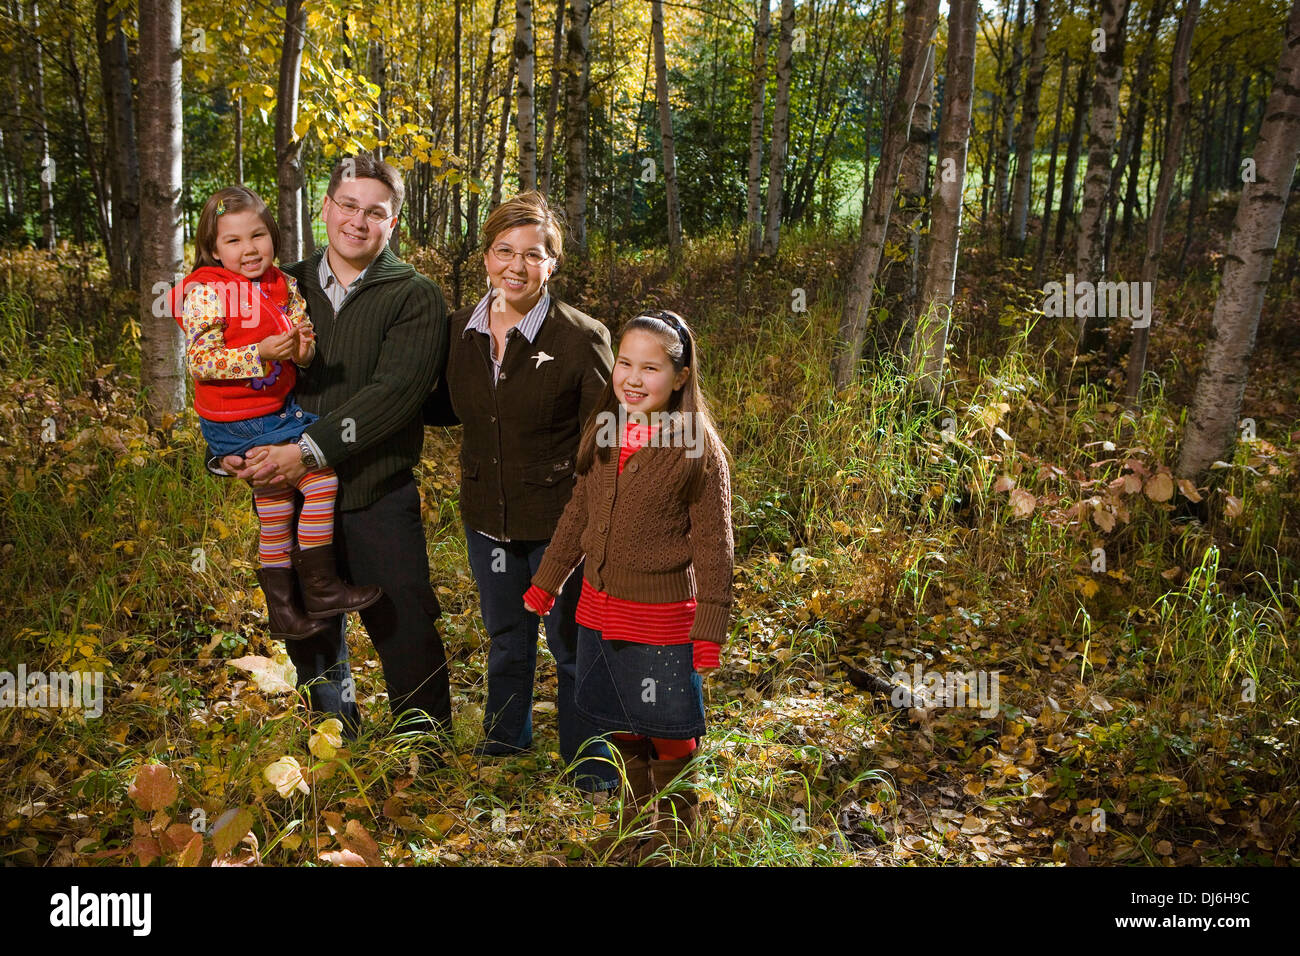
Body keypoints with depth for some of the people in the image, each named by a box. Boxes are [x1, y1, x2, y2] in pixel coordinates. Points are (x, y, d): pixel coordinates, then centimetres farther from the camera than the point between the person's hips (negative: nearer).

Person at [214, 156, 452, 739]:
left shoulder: (415, 298, -4)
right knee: (311, 646, 18)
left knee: (408, 644, 0)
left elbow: (394, 392, -18)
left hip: (377, 500, -4)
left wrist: (309, 451, -25)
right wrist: (232, 448, -9)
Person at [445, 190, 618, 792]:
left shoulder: (583, 338, -15)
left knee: (573, 648, 10)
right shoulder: (459, 330, -1)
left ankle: (589, 767, 33)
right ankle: (503, 742, 49)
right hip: (487, 517, 5)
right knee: (505, 640, 25)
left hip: (559, 522, -5)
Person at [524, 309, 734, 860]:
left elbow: (713, 546, -12)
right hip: (598, 608, 6)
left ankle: (673, 833, 34)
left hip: (662, 617, -5)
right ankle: (637, 817, 42)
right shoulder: (603, 435, 3)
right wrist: (546, 583, 17)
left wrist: (709, 630, -13)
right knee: (622, 726, 20)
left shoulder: (699, 449, -14)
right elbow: (578, 515, 13)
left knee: (668, 732, 10)